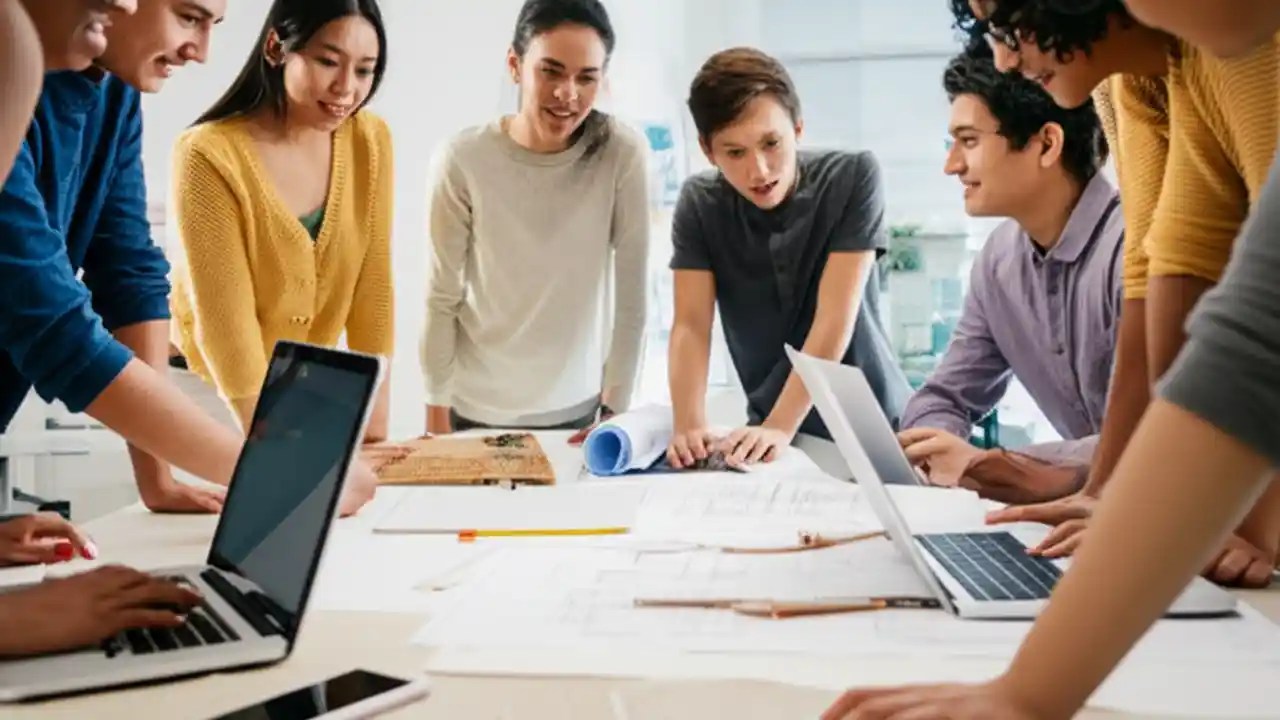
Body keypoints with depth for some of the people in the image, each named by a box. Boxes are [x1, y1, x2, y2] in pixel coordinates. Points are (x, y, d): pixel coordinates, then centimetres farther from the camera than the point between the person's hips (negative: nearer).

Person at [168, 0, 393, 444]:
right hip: (211, 387, -4)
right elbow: (224, 319, -22)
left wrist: (374, 423, -7)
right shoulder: (210, 156, -23)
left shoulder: (370, 142, -9)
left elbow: (373, 285, -6)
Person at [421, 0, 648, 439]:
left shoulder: (623, 153, -15)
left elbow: (632, 296, -11)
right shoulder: (464, 161, -16)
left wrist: (616, 409, -9)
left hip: (577, 407, 1)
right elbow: (442, 300, -7)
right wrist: (436, 413, -3)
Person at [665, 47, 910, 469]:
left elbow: (834, 319, -18)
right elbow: (691, 325, -10)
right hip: (767, 423, 1)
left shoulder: (853, 177, -12)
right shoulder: (699, 203, -4)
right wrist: (689, 425, -26)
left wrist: (780, 427, -26)